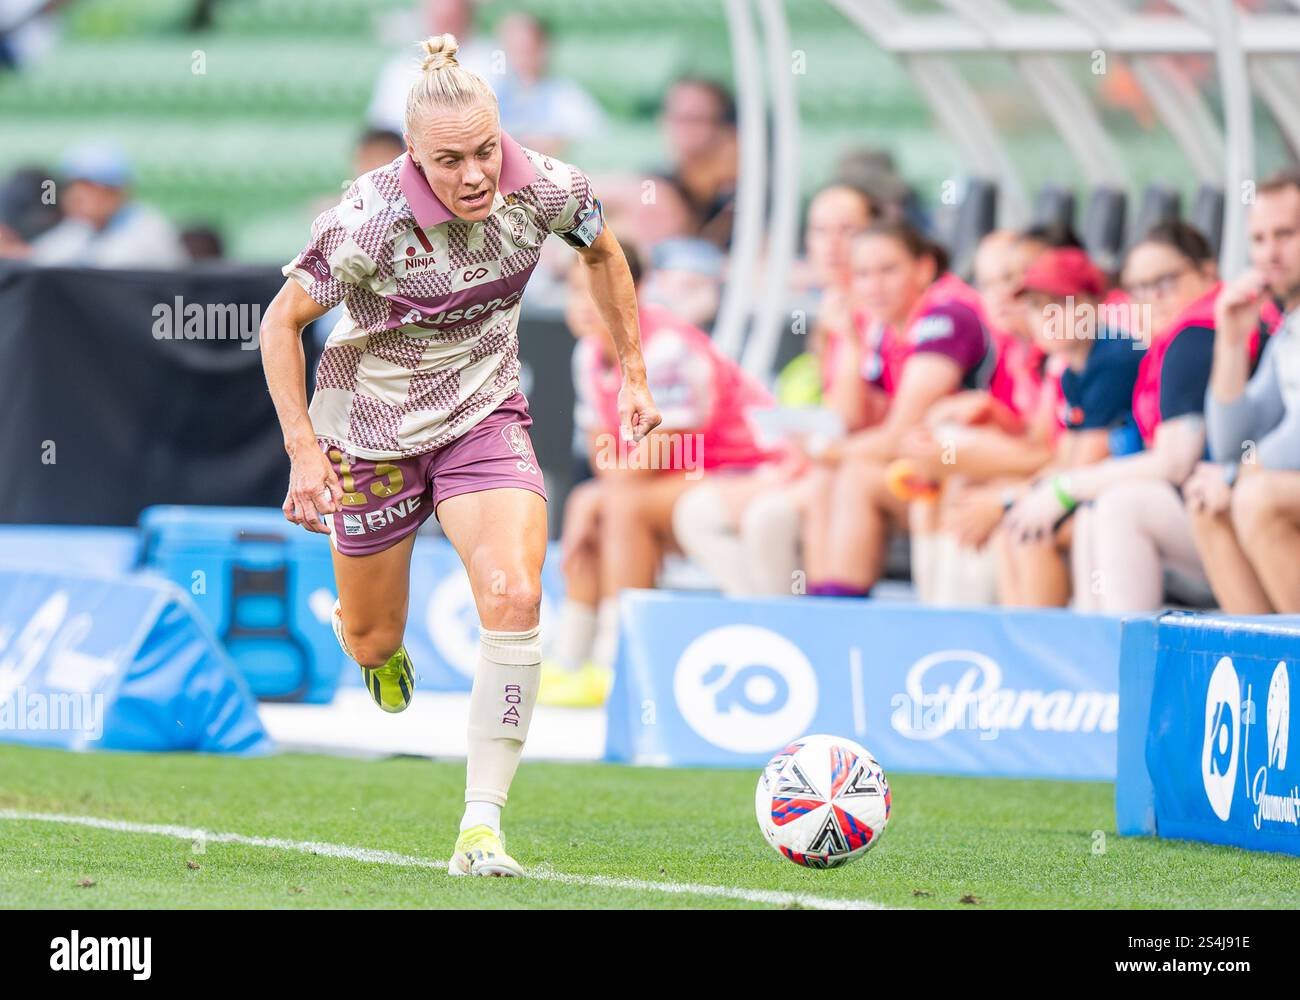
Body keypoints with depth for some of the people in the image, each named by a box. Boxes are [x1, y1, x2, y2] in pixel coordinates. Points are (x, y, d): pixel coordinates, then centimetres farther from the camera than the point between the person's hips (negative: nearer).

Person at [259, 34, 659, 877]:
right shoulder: (370, 221, -27)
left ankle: (483, 825, -19)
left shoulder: (542, 189, -17)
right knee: (374, 644, 12)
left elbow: (605, 255, 7)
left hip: (485, 415, 1)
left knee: (514, 596, -24)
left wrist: (633, 377, 8)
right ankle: (357, 625, 55)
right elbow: (283, 323, -13)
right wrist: (304, 451, -19)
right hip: (372, 425, -1)